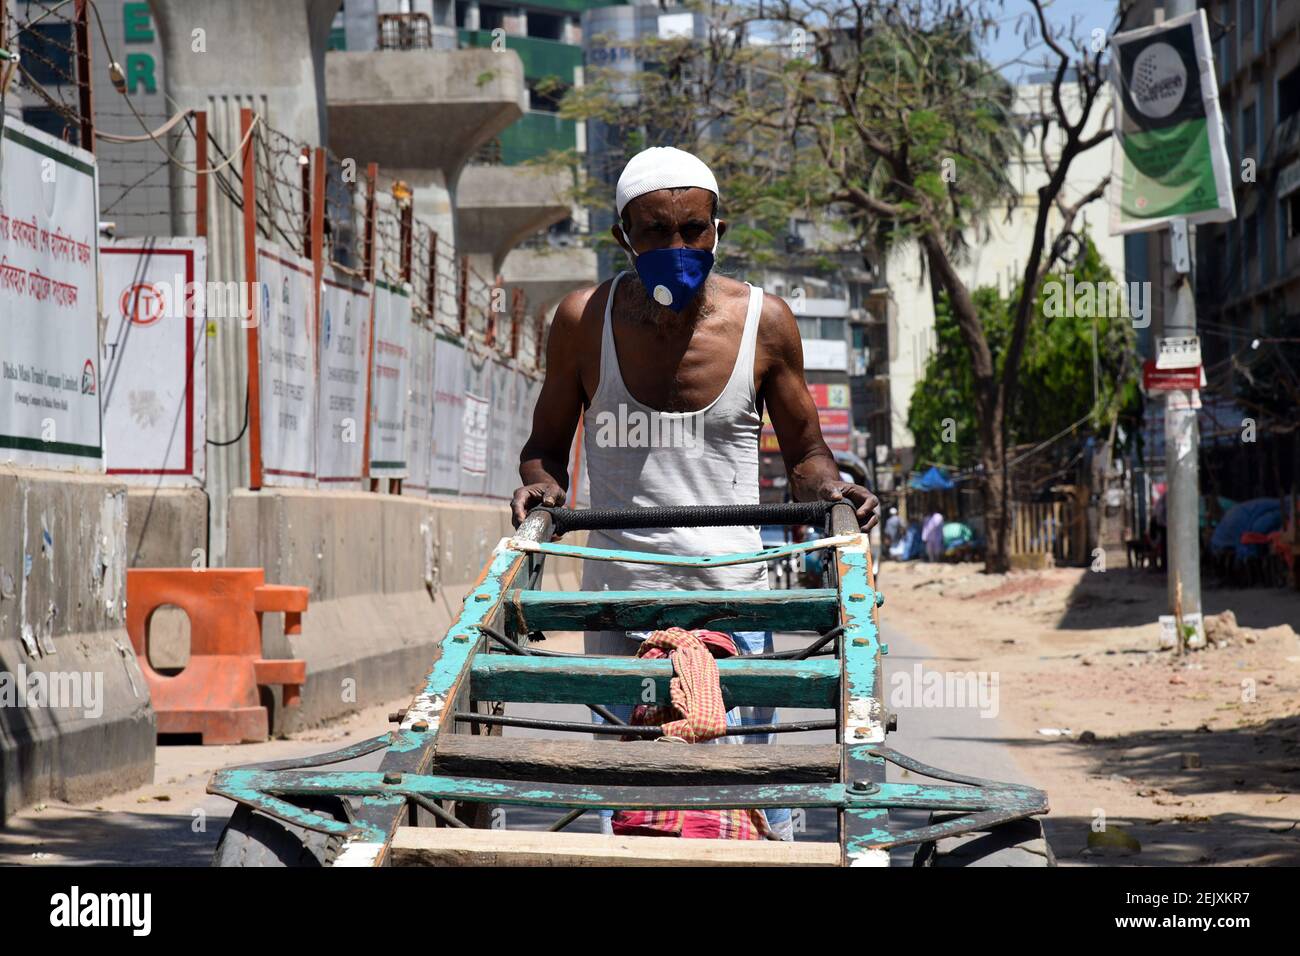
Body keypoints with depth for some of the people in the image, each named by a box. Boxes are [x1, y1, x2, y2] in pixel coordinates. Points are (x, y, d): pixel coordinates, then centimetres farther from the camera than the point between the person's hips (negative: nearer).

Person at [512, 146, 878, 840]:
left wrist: (827, 486, -12)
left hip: (732, 595, 0)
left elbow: (804, 454, 10)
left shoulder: (764, 322, -1)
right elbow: (546, 445, 12)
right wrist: (542, 485, -10)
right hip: (619, 592, 0)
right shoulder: (585, 319, -1)